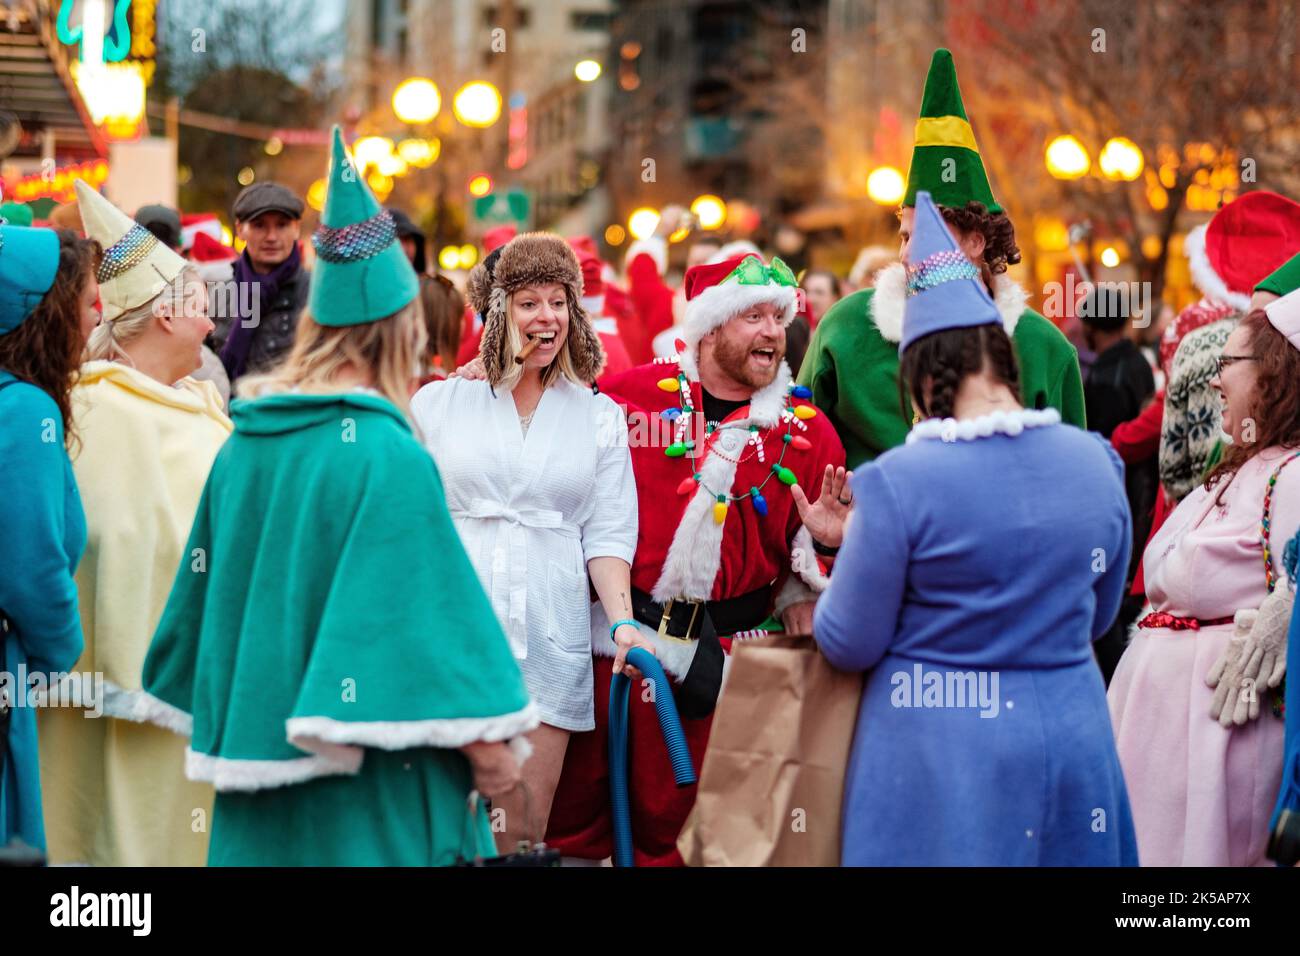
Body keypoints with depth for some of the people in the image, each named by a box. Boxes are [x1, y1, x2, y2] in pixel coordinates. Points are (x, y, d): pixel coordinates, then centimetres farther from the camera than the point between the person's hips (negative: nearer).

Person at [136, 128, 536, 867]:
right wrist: (486, 741, -9)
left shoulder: (244, 442, 4)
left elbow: (208, 596, 12)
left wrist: (230, 728, 24)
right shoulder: (389, 455, -16)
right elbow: (432, 603, -16)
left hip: (260, 749, 7)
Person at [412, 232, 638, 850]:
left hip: (549, 641, 1)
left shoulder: (599, 417, 11)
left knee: (526, 825, 1)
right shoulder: (437, 403, 8)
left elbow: (607, 535, 7)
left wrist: (622, 620, -7)